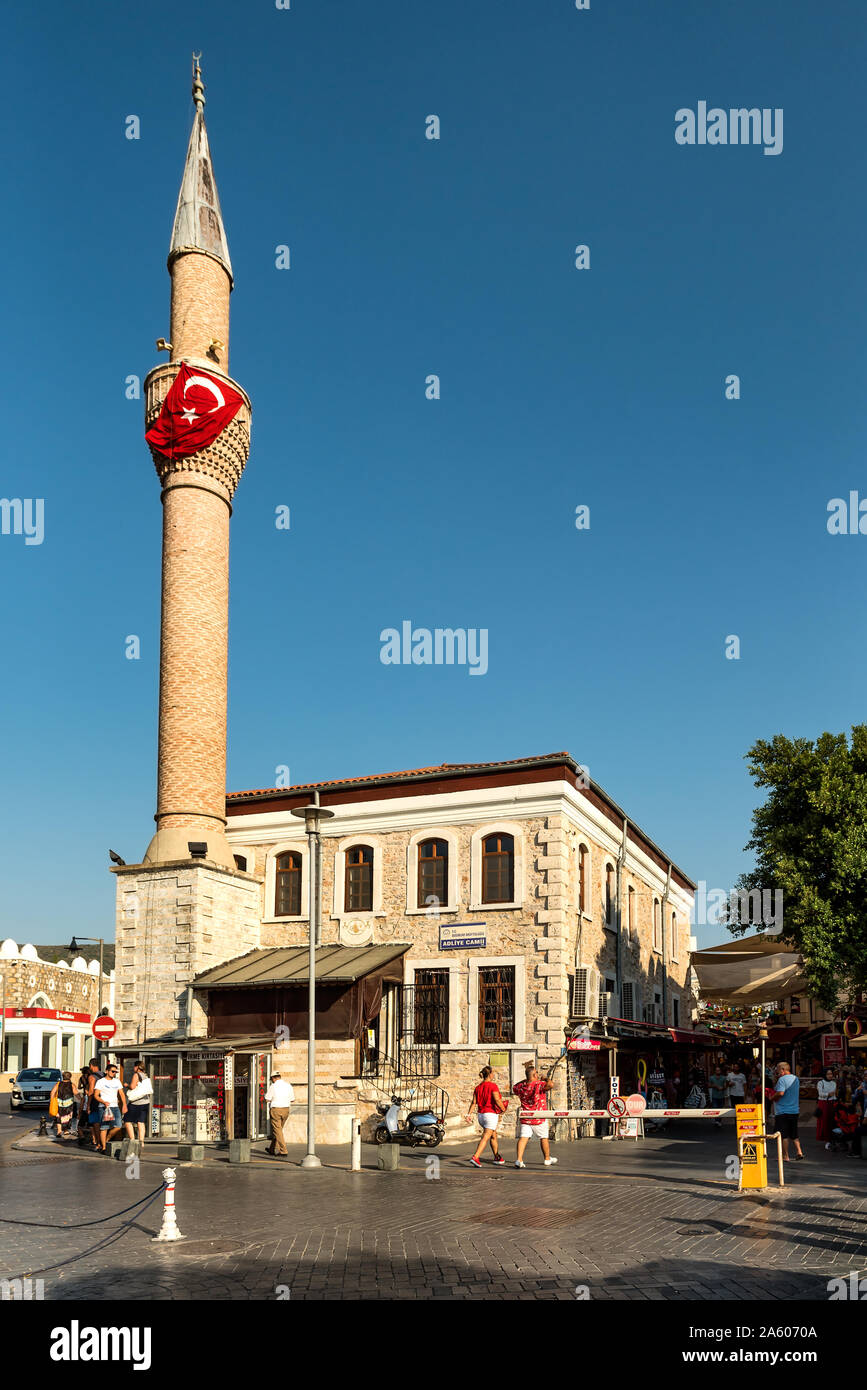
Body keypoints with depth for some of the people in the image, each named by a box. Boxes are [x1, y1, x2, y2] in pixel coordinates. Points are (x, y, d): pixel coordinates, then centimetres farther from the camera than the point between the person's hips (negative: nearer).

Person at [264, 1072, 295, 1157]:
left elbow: (267, 1099, -4)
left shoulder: (273, 1086, -9)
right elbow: (292, 1099, 8)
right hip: (286, 1109, 6)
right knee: (278, 1129, 18)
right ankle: (272, 1149, 30)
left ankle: (283, 1152, -7)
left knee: (277, 1130, -1)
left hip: (276, 1109, -6)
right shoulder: (288, 1085, 4)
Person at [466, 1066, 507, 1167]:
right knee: (485, 1137, -9)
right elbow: (497, 1100, -20)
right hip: (491, 1113, -8)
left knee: (494, 1136, 22)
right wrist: (503, 1109, -6)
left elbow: (473, 1102, 4)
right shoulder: (493, 1085, -12)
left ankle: (497, 1157, 32)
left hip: (481, 1115, 8)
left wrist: (469, 1114, 2)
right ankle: (475, 1157, -21)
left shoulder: (478, 1087, 8)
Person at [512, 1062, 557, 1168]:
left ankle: (519, 1159, -18)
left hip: (524, 1118, 3)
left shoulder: (521, 1086, -1)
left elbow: (514, 1088, 22)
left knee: (523, 1138, -2)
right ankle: (547, 1159, 32)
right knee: (544, 1138, 16)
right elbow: (550, 1085, -34)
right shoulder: (539, 1085, -17)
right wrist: (547, 1079, -11)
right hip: (539, 1118, -3)